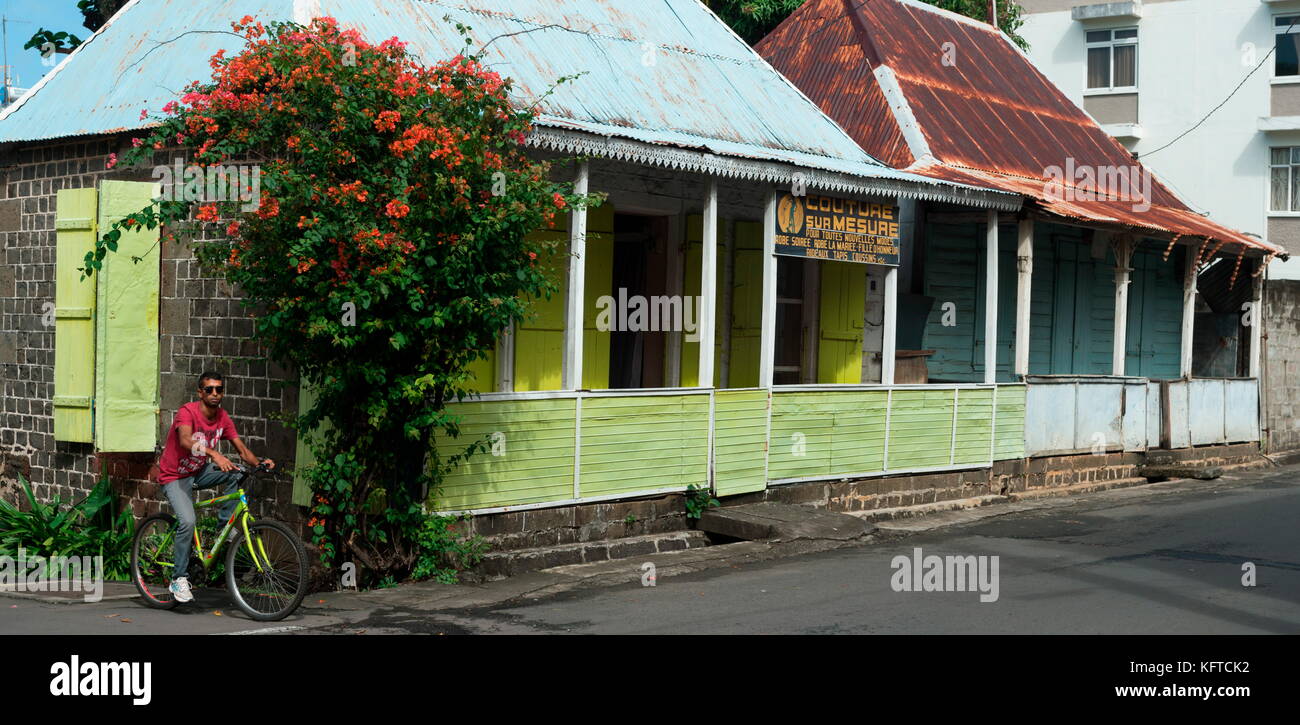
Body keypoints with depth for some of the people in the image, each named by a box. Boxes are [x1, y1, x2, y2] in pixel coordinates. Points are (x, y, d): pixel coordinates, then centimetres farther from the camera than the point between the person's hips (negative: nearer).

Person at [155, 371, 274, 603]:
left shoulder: (223, 418, -4)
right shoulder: (187, 412, -23)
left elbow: (242, 449, -7)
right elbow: (185, 441, -42)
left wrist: (260, 463, -28)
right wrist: (213, 454, -59)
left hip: (198, 472, 6)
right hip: (174, 477, -6)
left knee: (237, 473, -19)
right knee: (188, 521, -26)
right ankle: (178, 579, -12)